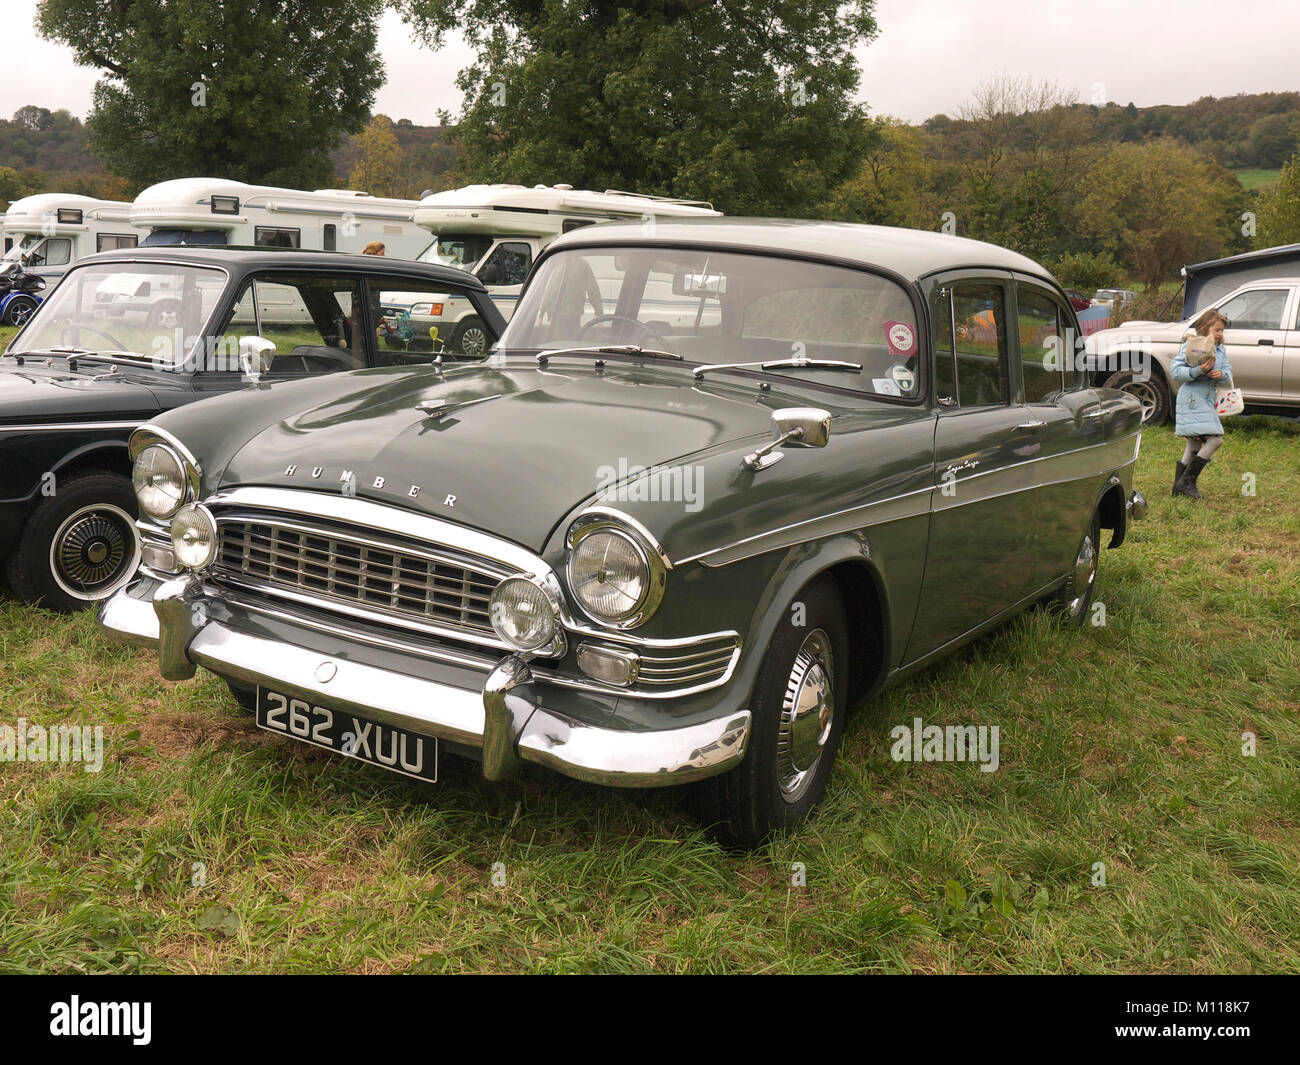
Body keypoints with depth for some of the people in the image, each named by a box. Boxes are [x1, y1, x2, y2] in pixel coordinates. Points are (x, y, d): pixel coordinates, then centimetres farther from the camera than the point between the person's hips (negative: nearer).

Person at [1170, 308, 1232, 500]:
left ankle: (1179, 485, 19)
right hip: (1192, 400, -8)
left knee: (1194, 446, 11)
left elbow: (1228, 373, 12)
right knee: (1215, 439, -15)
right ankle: (1187, 481, -7)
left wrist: (1222, 374, -12)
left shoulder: (1220, 350, 14)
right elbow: (1175, 371, -15)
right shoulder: (1189, 347, -8)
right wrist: (1198, 370, -27)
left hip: (1208, 401, 8)